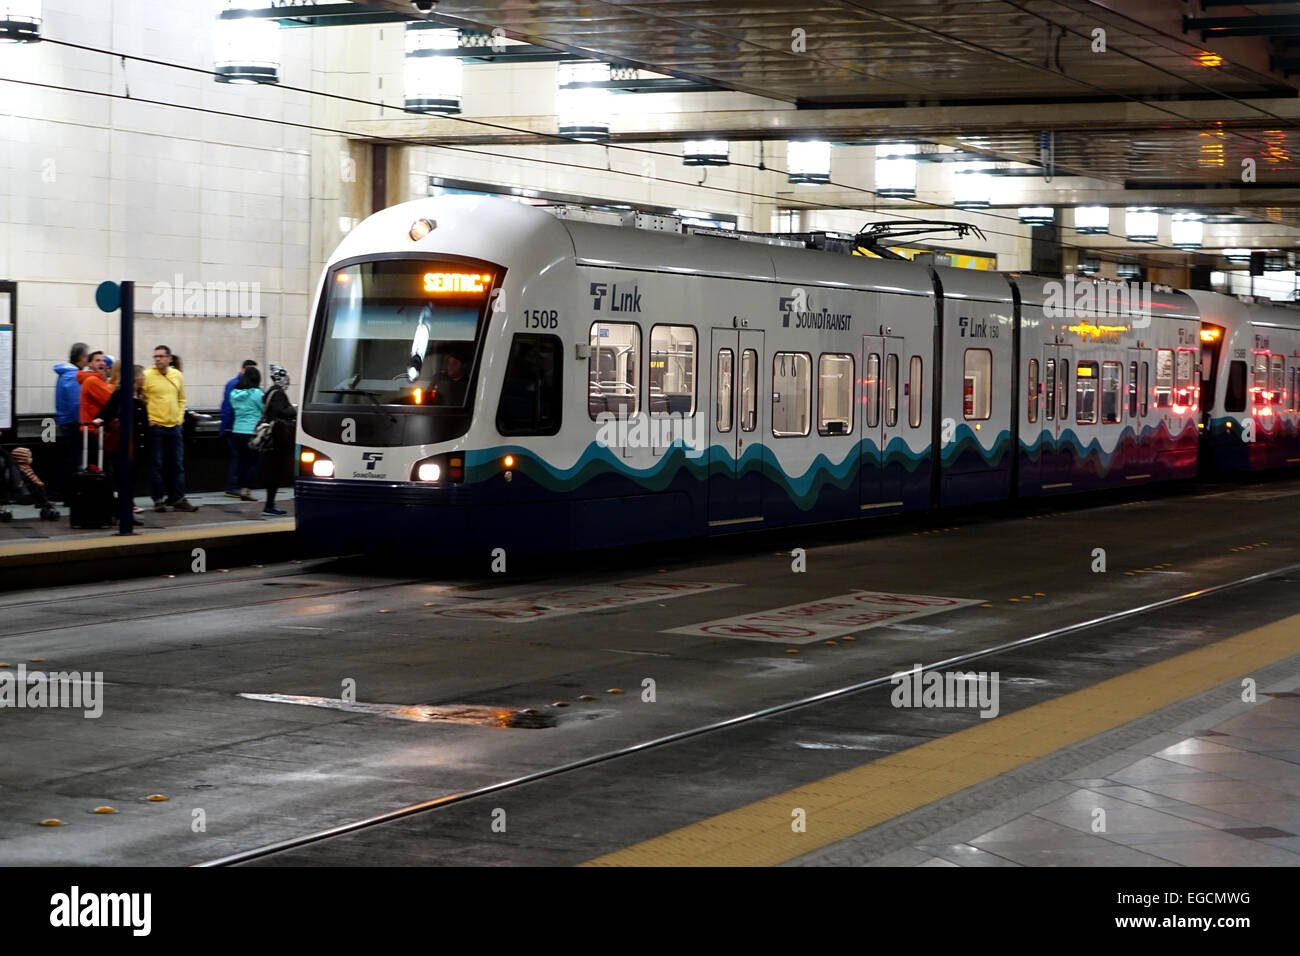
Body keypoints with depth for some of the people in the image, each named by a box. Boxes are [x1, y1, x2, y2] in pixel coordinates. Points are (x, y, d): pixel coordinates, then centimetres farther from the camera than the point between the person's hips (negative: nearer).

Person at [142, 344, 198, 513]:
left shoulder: (177, 376, 9)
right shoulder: (147, 375, -5)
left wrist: (180, 417, 8)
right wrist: (148, 419, -12)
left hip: (174, 426, 4)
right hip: (155, 426, -4)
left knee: (177, 465, 7)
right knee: (156, 465, 0)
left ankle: (178, 499, 12)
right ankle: (159, 500, 7)